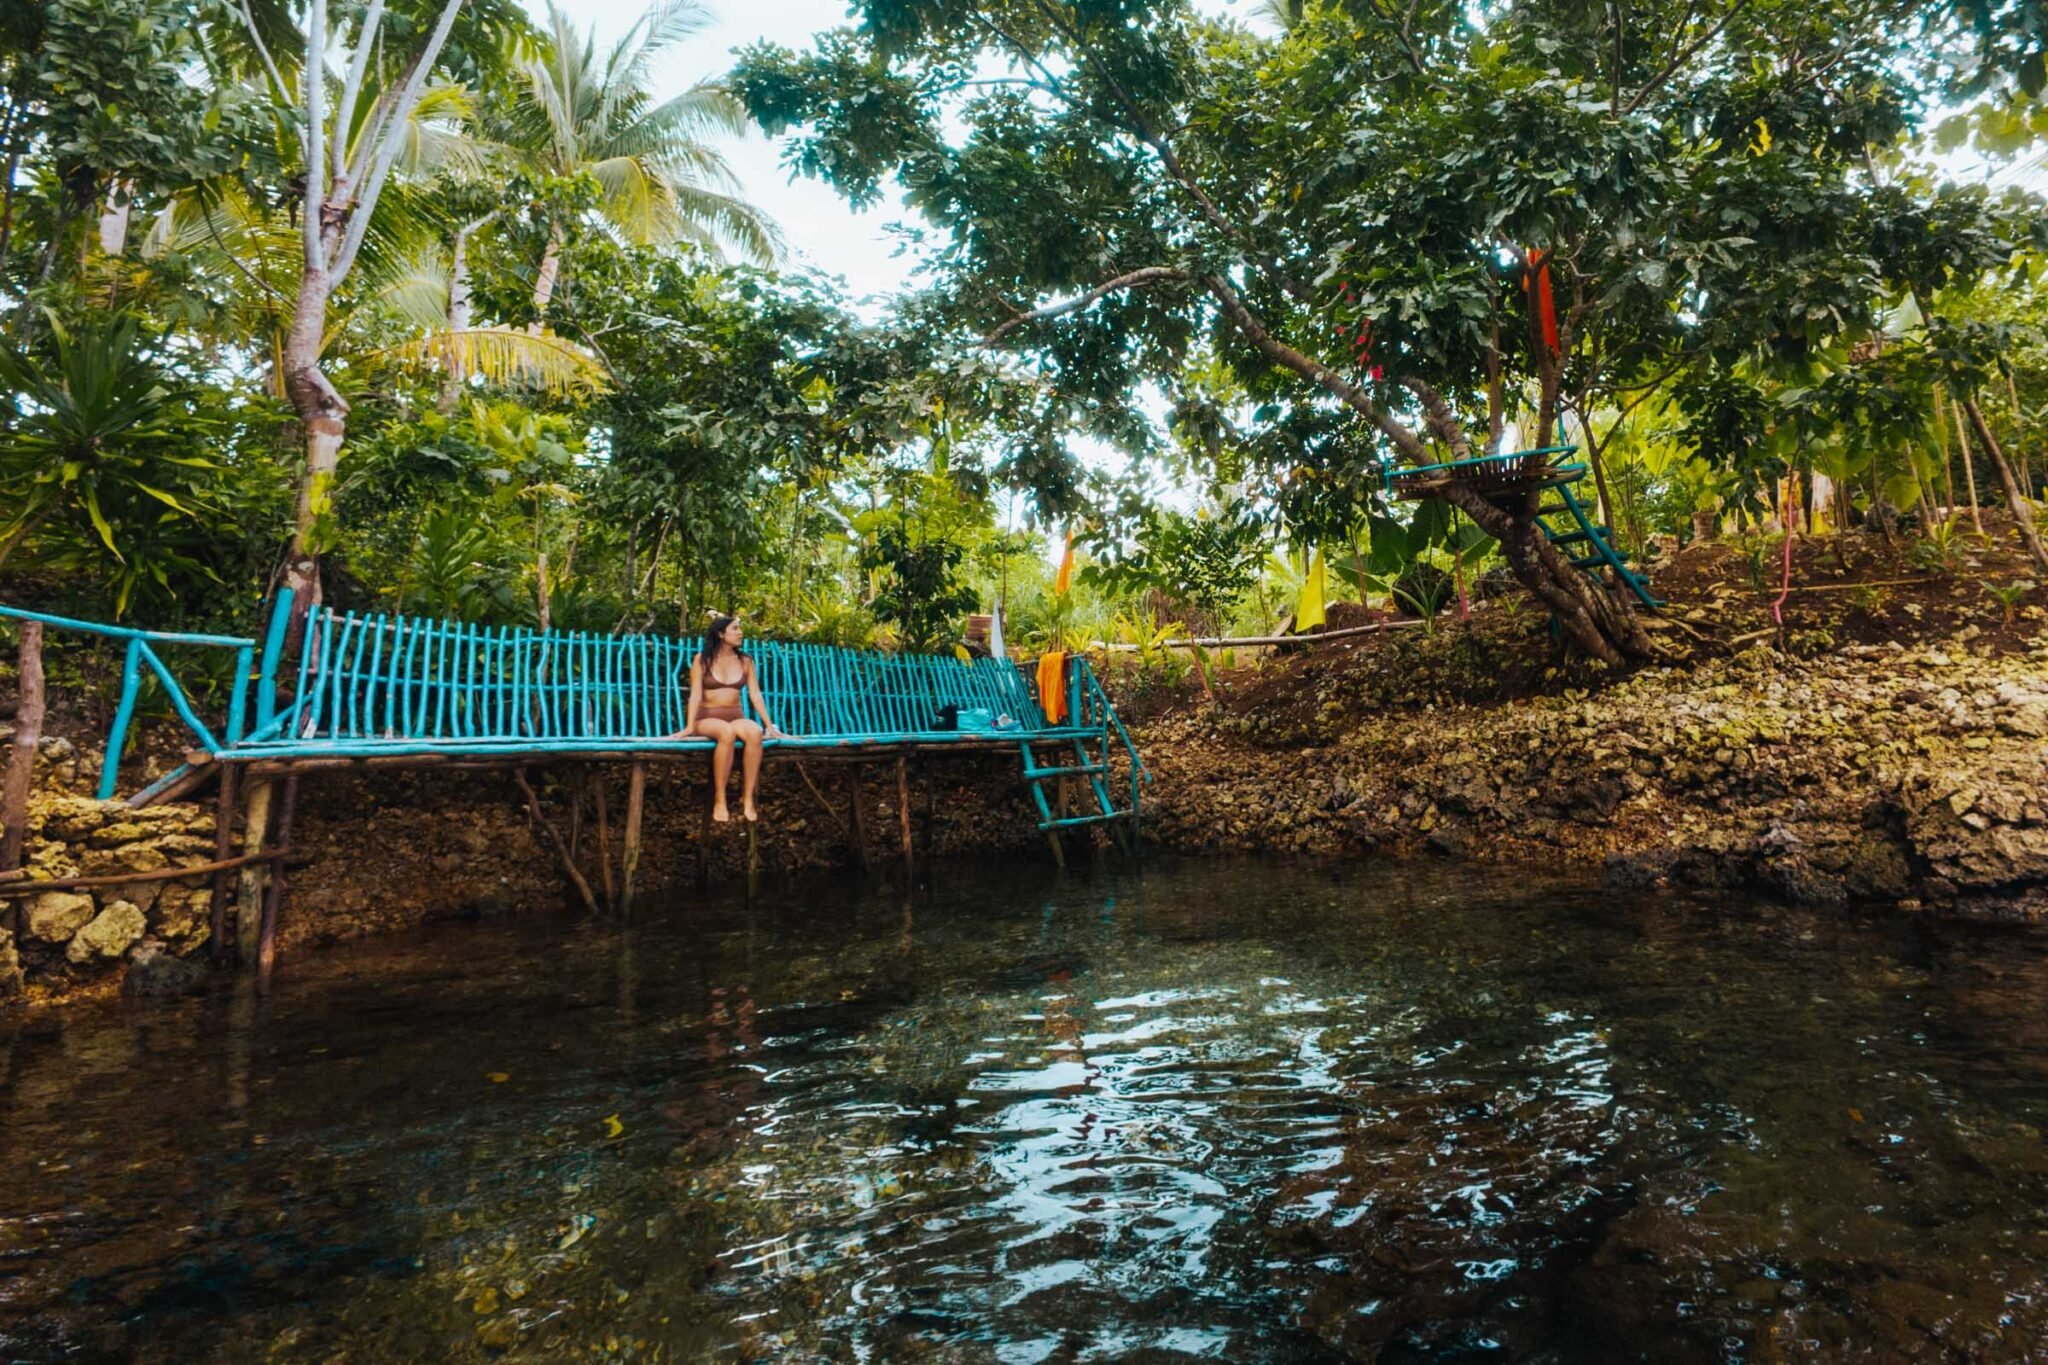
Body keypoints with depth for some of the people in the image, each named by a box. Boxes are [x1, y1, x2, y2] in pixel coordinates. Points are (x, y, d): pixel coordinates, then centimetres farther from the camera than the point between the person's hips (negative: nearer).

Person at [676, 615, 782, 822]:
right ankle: (719, 800, -34)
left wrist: (769, 725, -2)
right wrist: (689, 726, -17)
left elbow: (755, 694, 6)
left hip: (736, 717, 3)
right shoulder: (702, 659, 2)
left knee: (755, 732, -34)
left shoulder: (745, 661, 10)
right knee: (727, 732, -39)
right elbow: (696, 694, -6)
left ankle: (747, 798, -30)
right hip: (707, 717, -3)